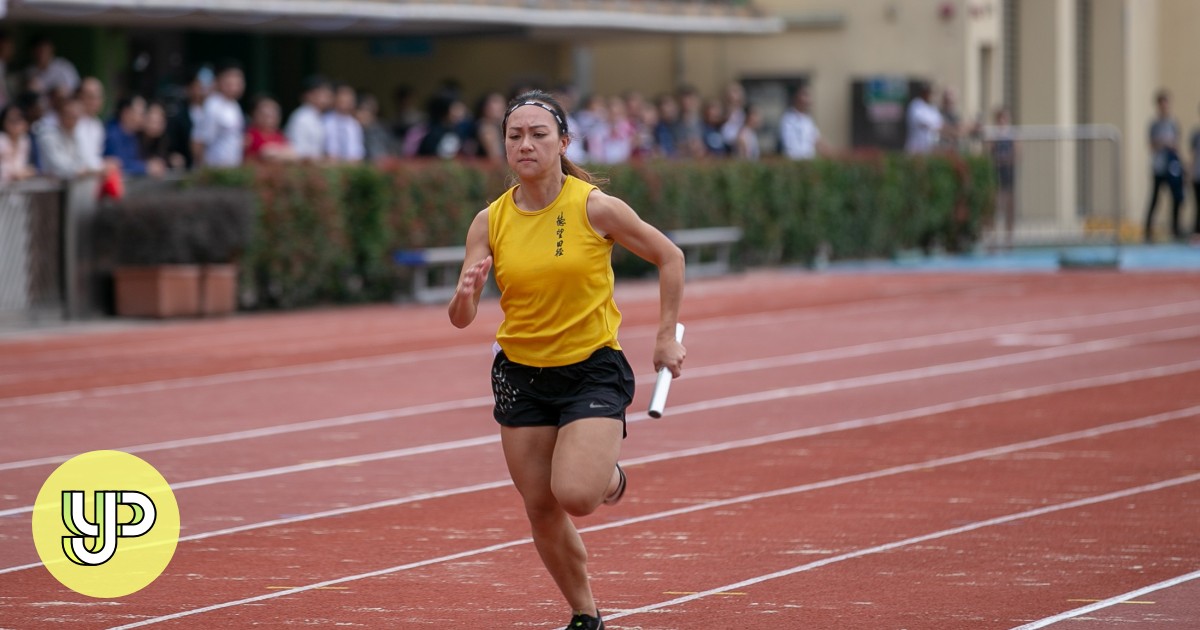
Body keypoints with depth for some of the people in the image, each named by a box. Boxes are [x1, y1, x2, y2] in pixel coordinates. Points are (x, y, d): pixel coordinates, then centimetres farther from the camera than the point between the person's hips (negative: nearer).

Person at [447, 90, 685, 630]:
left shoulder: (595, 207, -12)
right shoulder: (489, 222, -4)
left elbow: (669, 257, 1)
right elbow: (461, 318, -5)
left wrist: (666, 336, 0)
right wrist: (465, 295, -28)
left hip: (594, 368, -3)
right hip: (521, 374, 3)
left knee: (575, 496, -21)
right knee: (541, 510, 4)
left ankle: (608, 475, 17)